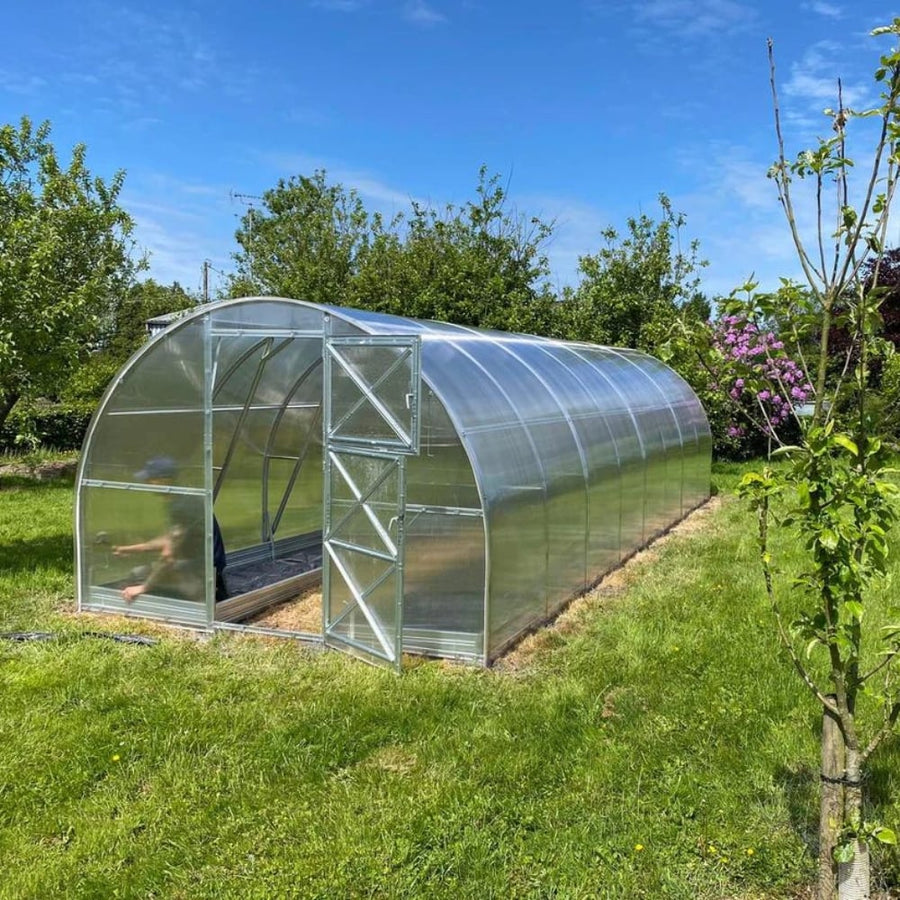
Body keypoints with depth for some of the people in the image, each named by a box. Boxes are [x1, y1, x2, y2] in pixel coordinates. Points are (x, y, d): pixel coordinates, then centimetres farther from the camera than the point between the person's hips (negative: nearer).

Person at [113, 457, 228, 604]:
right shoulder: (179, 500, 9)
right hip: (193, 565, 10)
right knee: (139, 573, 11)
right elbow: (170, 540, 20)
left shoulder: (184, 505, -22)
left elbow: (169, 555, -23)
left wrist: (143, 587, -18)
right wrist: (133, 549, 18)